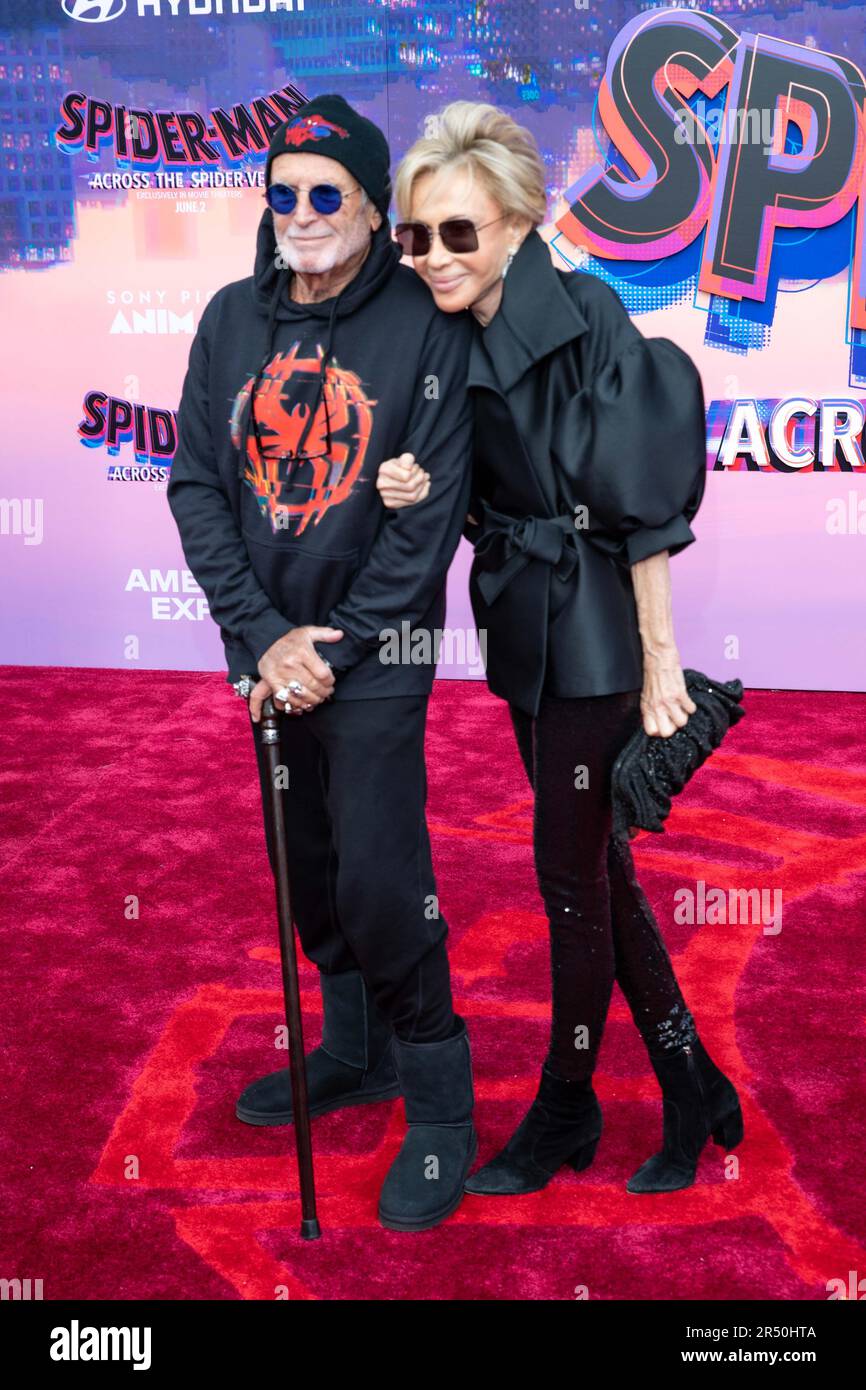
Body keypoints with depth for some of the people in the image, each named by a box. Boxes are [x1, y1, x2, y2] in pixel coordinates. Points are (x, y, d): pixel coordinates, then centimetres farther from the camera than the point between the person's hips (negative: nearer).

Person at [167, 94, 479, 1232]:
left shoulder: (425, 326, -8)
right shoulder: (233, 320, 5)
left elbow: (433, 510, -11)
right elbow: (198, 485, 2)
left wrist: (332, 644, -14)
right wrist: (262, 635, -9)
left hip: (374, 656, -5)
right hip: (267, 647, 5)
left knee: (380, 883, -8)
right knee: (306, 870, 15)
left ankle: (438, 1102, 13)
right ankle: (356, 1052, 36)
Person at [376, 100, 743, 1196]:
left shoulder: (585, 318, -16)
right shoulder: (457, 342, 6)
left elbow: (645, 505, -16)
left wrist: (661, 662, -16)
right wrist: (423, 492, -10)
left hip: (595, 632, -8)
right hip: (524, 627, 8)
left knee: (571, 873, 4)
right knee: (596, 862, 14)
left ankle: (564, 1109, 25)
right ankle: (693, 1093, 30)